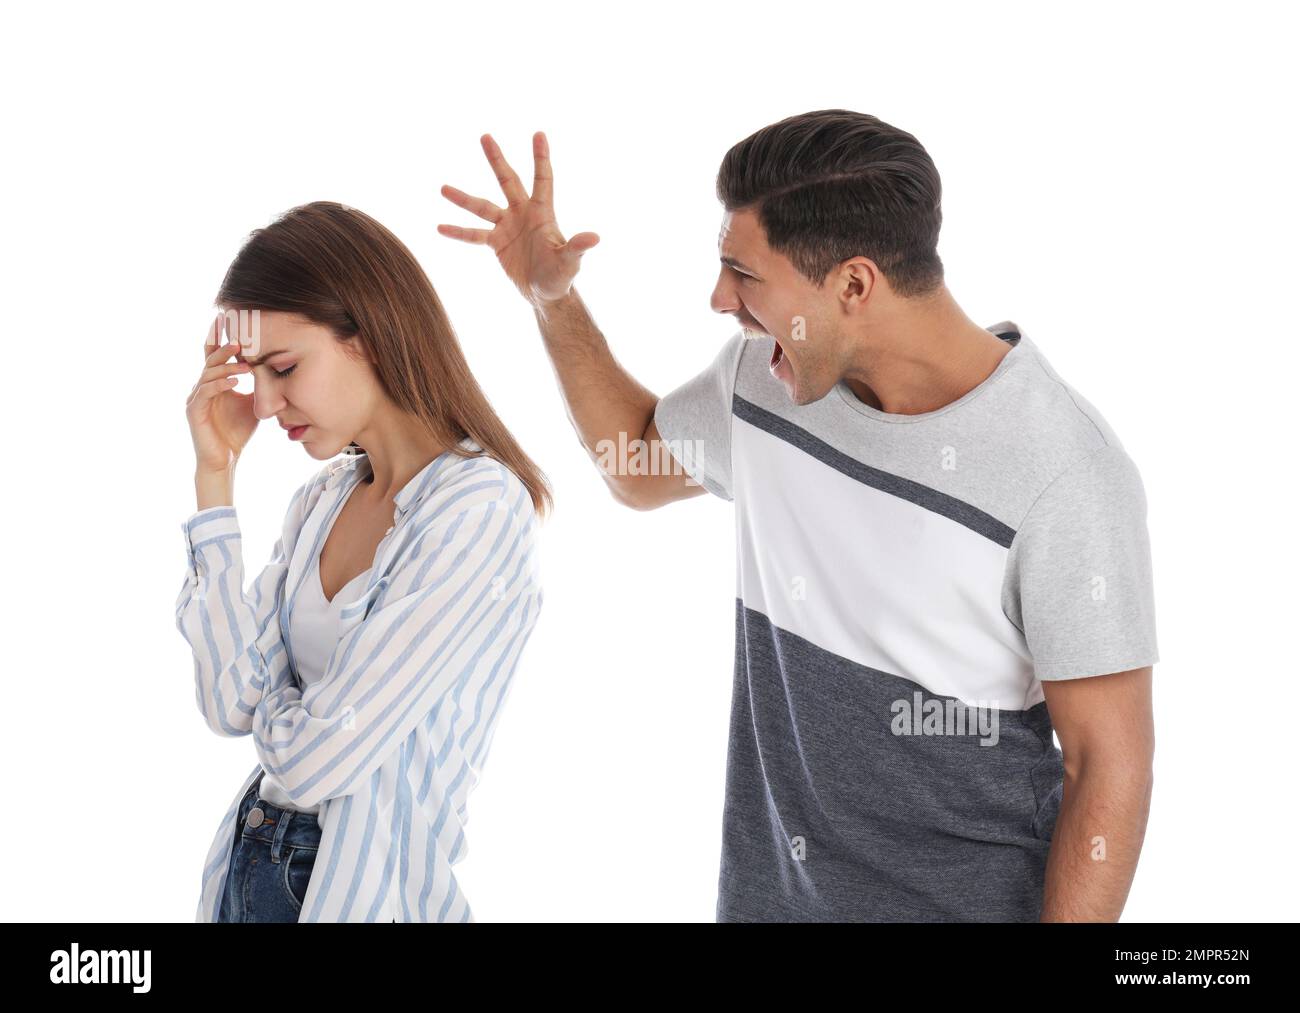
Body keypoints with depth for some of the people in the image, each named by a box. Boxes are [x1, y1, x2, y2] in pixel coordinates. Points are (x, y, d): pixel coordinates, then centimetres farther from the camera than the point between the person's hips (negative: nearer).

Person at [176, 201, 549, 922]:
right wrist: (215, 477, -5)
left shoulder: (480, 510, -21)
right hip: (246, 867, 7)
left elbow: (314, 758, -22)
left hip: (365, 888, -7)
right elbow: (231, 706, -7)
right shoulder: (324, 498, 4)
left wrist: (266, 700, 0)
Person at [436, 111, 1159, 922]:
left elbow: (1111, 764, -17)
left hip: (966, 900, -5)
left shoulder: (1065, 477, -22)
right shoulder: (764, 373, -4)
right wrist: (553, 299, 6)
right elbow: (640, 470, 17)